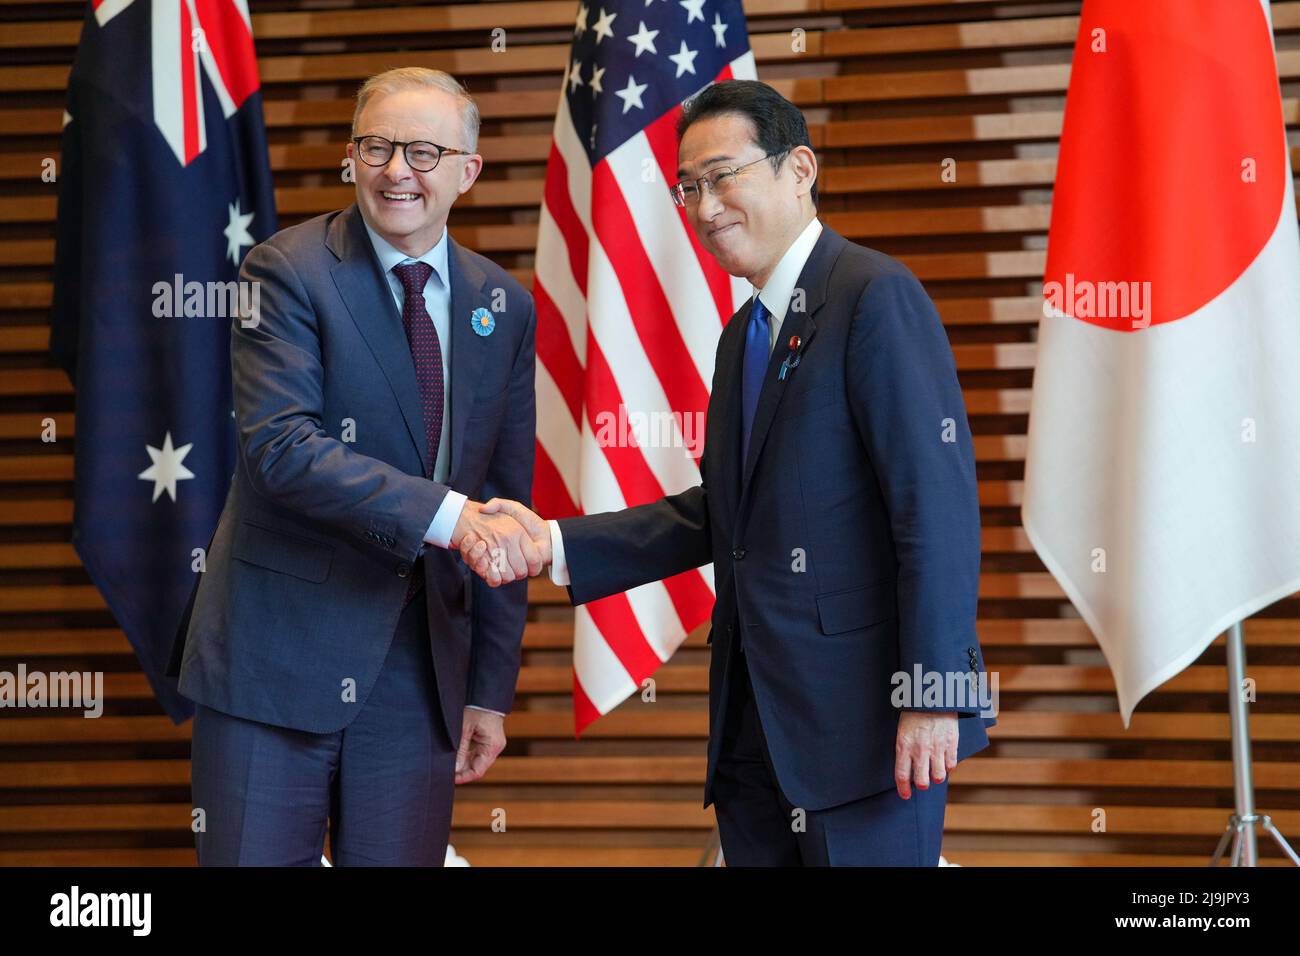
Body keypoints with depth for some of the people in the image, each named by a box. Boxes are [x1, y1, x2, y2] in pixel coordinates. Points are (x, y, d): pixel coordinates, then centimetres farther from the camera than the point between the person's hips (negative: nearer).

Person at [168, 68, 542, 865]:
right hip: (280, 657, -4)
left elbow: (504, 505, 11)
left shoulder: (504, 307, 9)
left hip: (422, 668, 4)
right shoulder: (289, 273, -6)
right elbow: (281, 446, -20)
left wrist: (491, 689, 9)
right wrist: (446, 516, -29)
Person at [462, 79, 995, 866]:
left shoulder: (877, 298, -10)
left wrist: (933, 695, -20)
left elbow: (938, 505, -16)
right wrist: (557, 543, 2)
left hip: (862, 713, -8)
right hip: (756, 716, 8)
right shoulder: (744, 334, 18)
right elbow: (715, 512, 14)